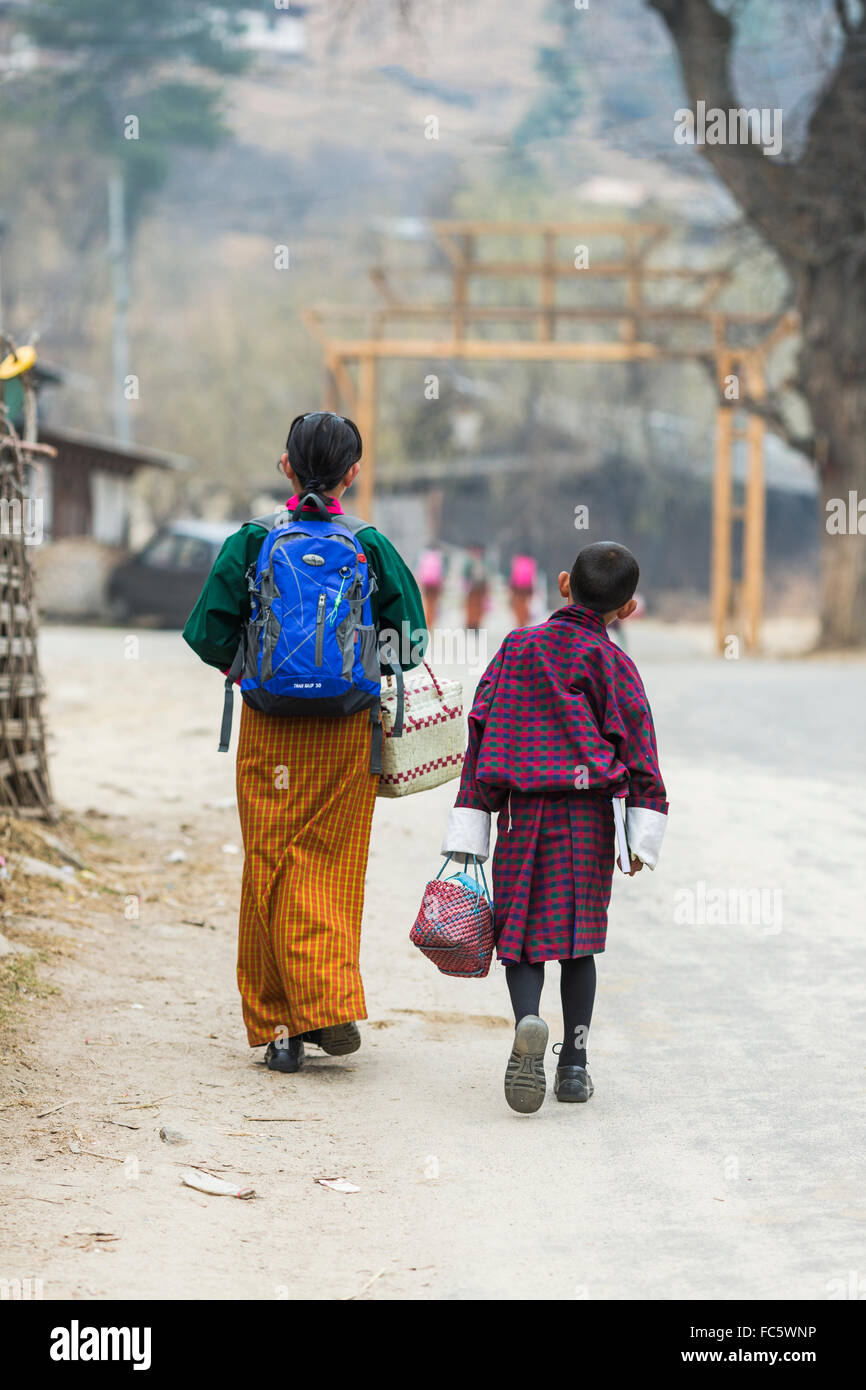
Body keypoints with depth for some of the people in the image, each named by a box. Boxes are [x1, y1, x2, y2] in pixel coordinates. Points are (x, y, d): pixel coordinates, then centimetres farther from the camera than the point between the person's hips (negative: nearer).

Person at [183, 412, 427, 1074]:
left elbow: (209, 634, -5)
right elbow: (410, 642, -2)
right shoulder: (373, 546, -3)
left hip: (269, 730, 0)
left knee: (271, 866, 7)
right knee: (332, 865, 10)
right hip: (349, 730, 0)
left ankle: (280, 1025, 6)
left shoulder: (252, 542, -4)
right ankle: (332, 1006, -3)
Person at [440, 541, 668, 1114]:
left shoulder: (516, 647, 6)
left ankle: (528, 1023, -24)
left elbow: (482, 734, 5)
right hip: (588, 814, -1)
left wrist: (468, 839, 7)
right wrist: (644, 836, -6)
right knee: (578, 937, 9)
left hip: (521, 813, 1)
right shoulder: (611, 663, -1)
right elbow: (637, 745, -8)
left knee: (520, 934, 5)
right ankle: (575, 1064, 10)